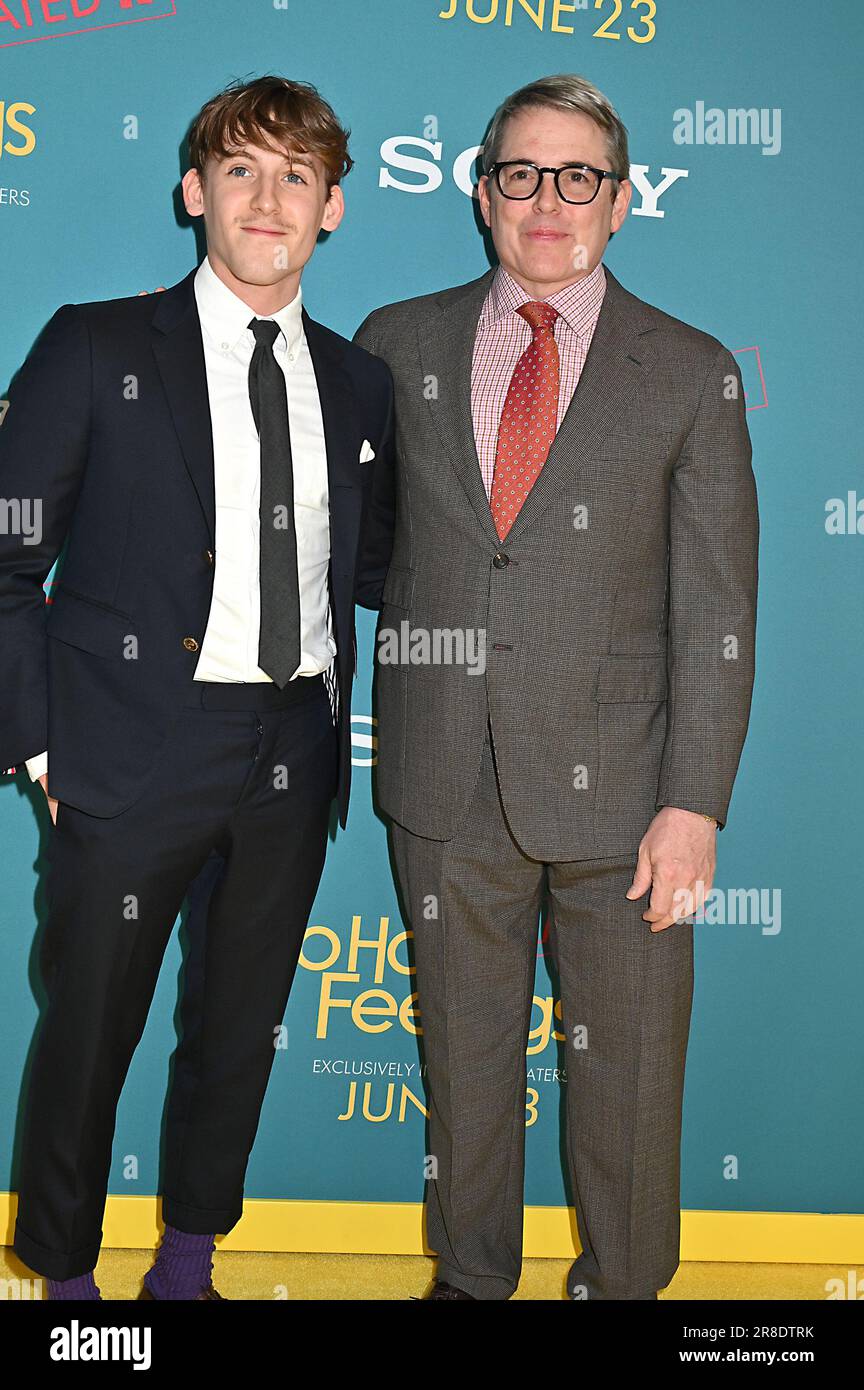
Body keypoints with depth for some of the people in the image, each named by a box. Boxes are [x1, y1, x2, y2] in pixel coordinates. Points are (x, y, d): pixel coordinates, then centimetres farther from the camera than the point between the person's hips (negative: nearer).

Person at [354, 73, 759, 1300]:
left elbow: (716, 611, -3)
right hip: (446, 783, 2)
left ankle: (622, 1283, 35)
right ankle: (471, 1275, 39)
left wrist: (695, 802, -9)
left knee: (627, 1064, 11)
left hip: (615, 785, -1)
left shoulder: (692, 374, 0)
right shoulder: (399, 344, 6)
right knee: (464, 1053, 17)